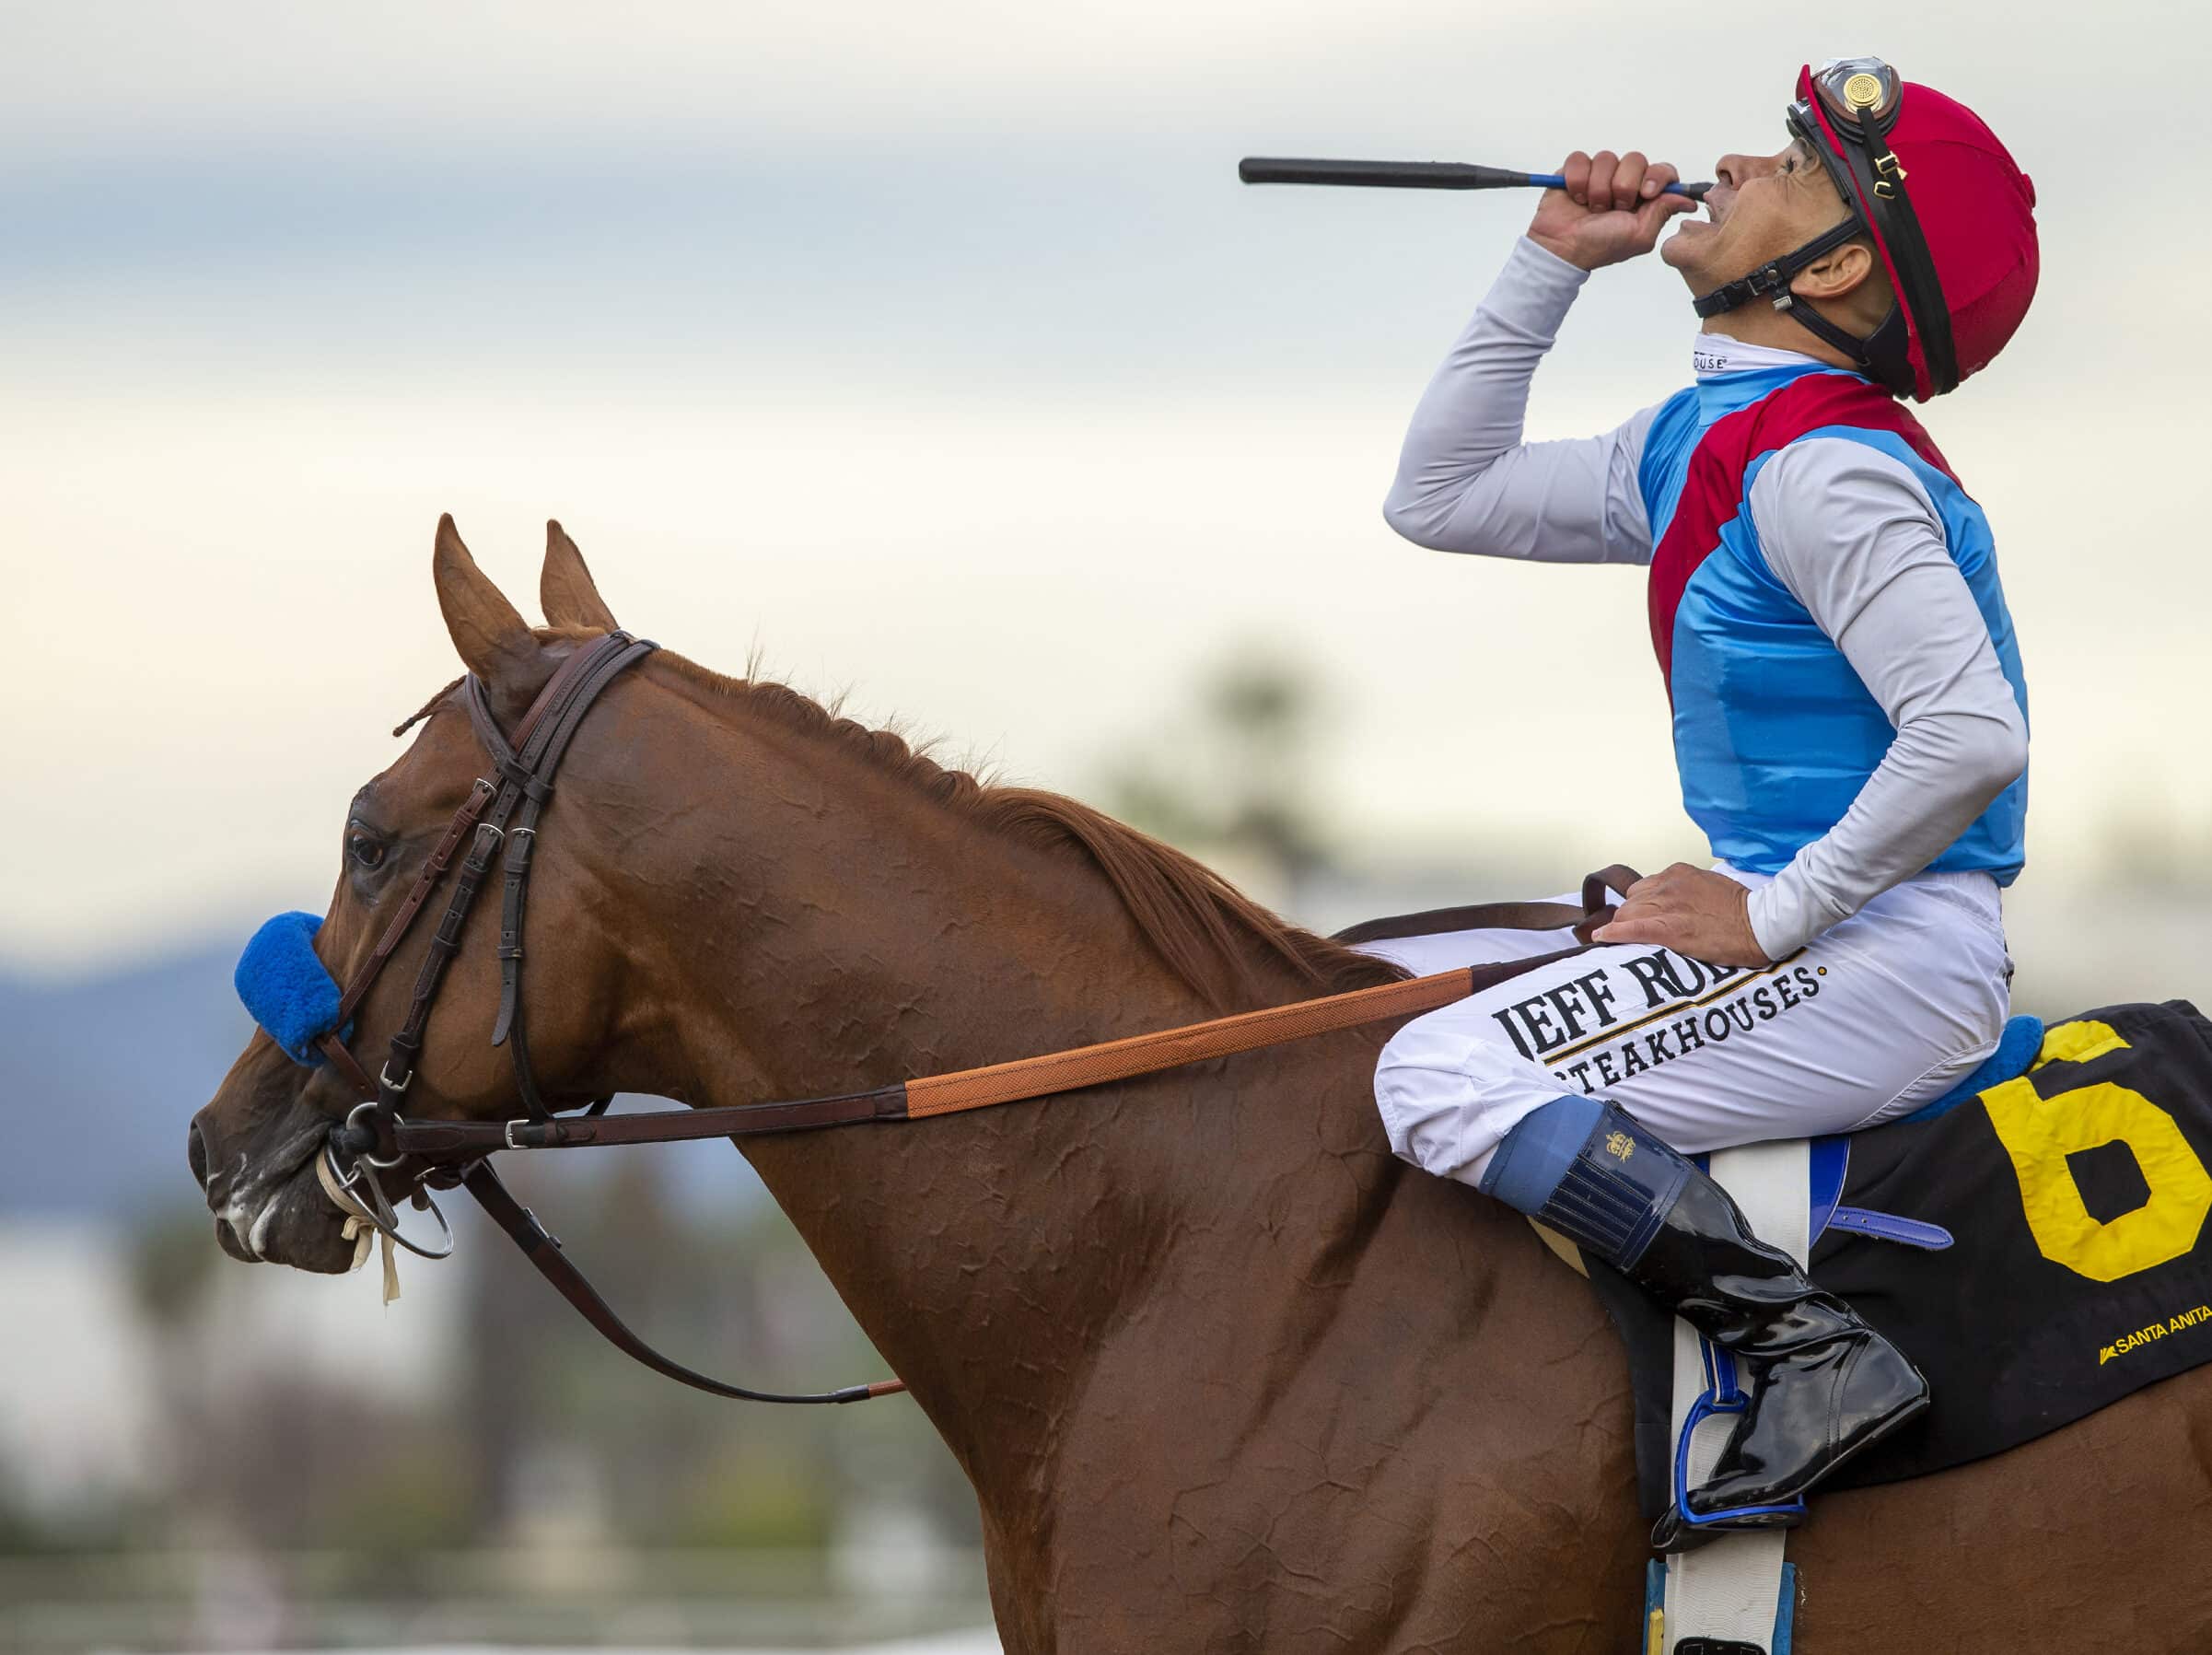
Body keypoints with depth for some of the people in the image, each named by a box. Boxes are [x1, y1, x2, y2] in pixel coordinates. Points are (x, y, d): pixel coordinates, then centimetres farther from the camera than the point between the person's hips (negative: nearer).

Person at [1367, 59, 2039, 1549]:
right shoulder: (1696, 448, 13)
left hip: (1894, 960, -10)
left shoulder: (1820, 469, -17)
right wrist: (1550, 263, 15)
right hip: (1795, 933, 10)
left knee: (1445, 1079, -22)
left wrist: (1774, 917, -20)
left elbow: (1971, 734, -27)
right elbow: (1442, 500, 23)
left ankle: (1811, 1352, -22)